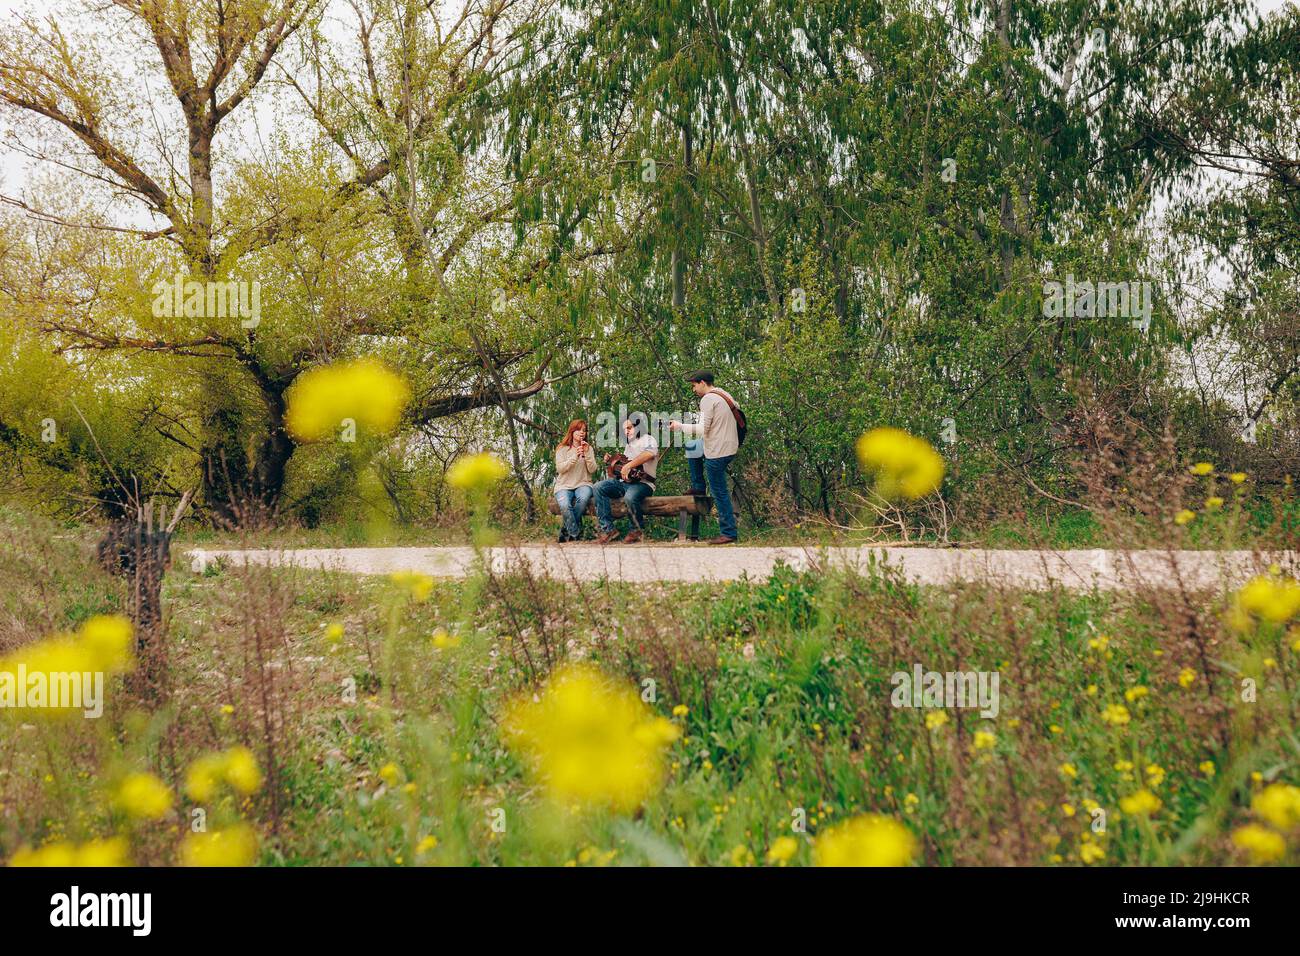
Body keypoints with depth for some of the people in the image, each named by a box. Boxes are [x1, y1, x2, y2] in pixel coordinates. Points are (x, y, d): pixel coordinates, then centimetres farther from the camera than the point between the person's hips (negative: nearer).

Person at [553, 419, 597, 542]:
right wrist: (575, 456, -18)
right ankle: (575, 534, -18)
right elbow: (560, 468, -7)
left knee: (583, 498, -35)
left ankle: (566, 532, -18)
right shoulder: (562, 449, 6)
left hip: (583, 484, 1)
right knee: (564, 505, -35)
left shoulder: (589, 449, 13)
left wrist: (587, 454, -12)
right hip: (564, 486, -1)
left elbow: (592, 469, 2)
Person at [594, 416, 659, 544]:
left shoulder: (647, 439, -1)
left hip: (642, 483, -8)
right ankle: (608, 529, -16)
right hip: (624, 482, 8)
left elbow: (650, 453, -26)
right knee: (599, 488, -13)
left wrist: (628, 465, -31)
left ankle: (637, 530, -12)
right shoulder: (629, 445, 27)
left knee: (630, 497, -39)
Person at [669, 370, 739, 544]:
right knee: (692, 446, 29)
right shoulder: (725, 396, 13)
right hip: (730, 448, 10)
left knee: (720, 493, -3)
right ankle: (698, 487, 31)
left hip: (717, 452, -10)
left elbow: (703, 429, -20)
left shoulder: (708, 400, -15)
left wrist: (680, 427, -8)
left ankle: (728, 533, -1)